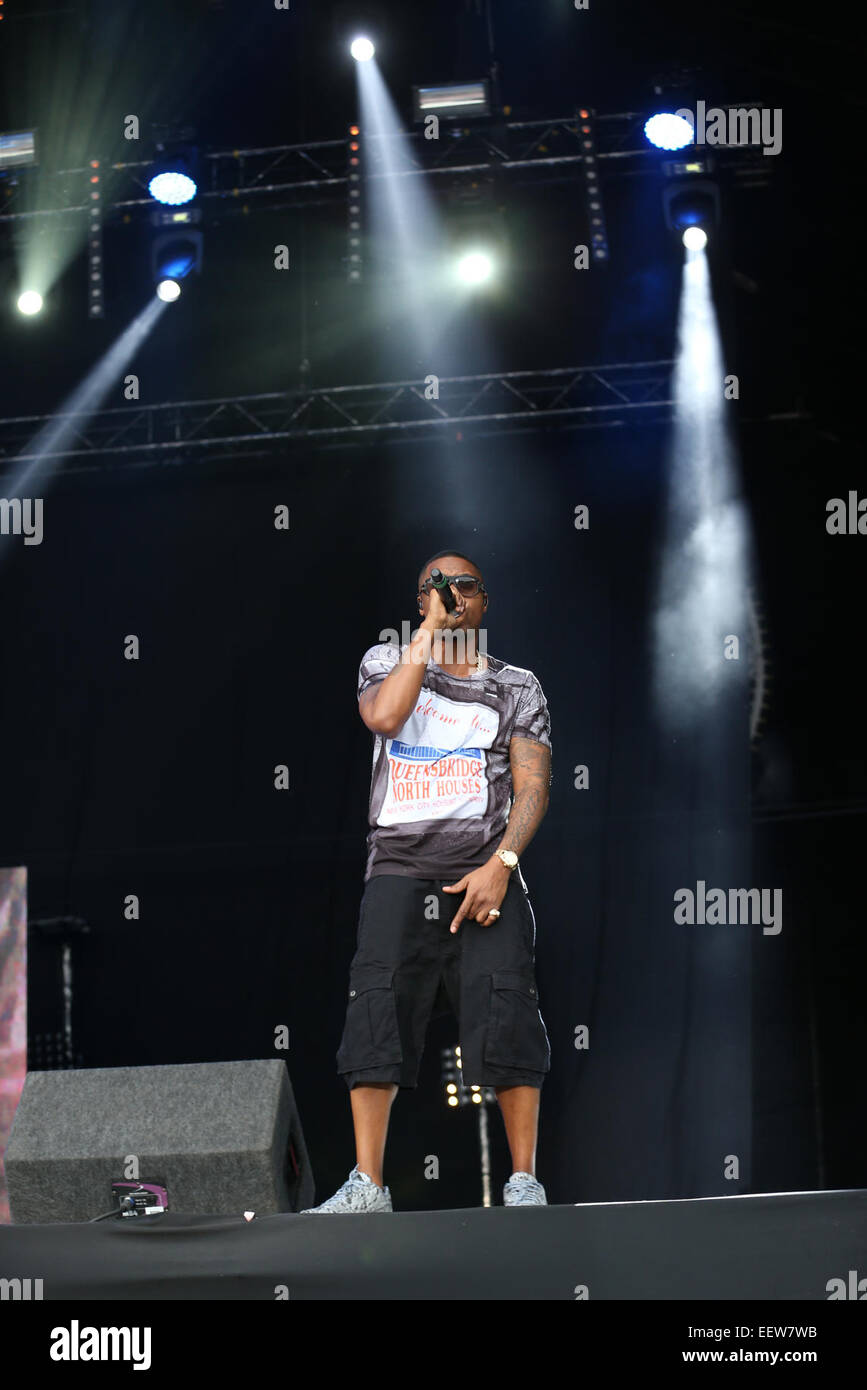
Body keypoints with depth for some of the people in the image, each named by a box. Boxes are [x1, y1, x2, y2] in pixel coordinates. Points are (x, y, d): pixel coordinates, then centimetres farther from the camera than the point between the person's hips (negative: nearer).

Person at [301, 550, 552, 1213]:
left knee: (506, 1019, -12)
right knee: (376, 1016, -10)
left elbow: (533, 786, 3)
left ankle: (525, 1182, -7)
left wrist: (501, 865, -12)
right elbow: (384, 716, -9)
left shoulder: (516, 686, 14)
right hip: (400, 871, 0)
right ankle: (367, 1185, -7)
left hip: (485, 873, 0)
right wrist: (430, 629, -5)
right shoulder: (387, 660, 15)